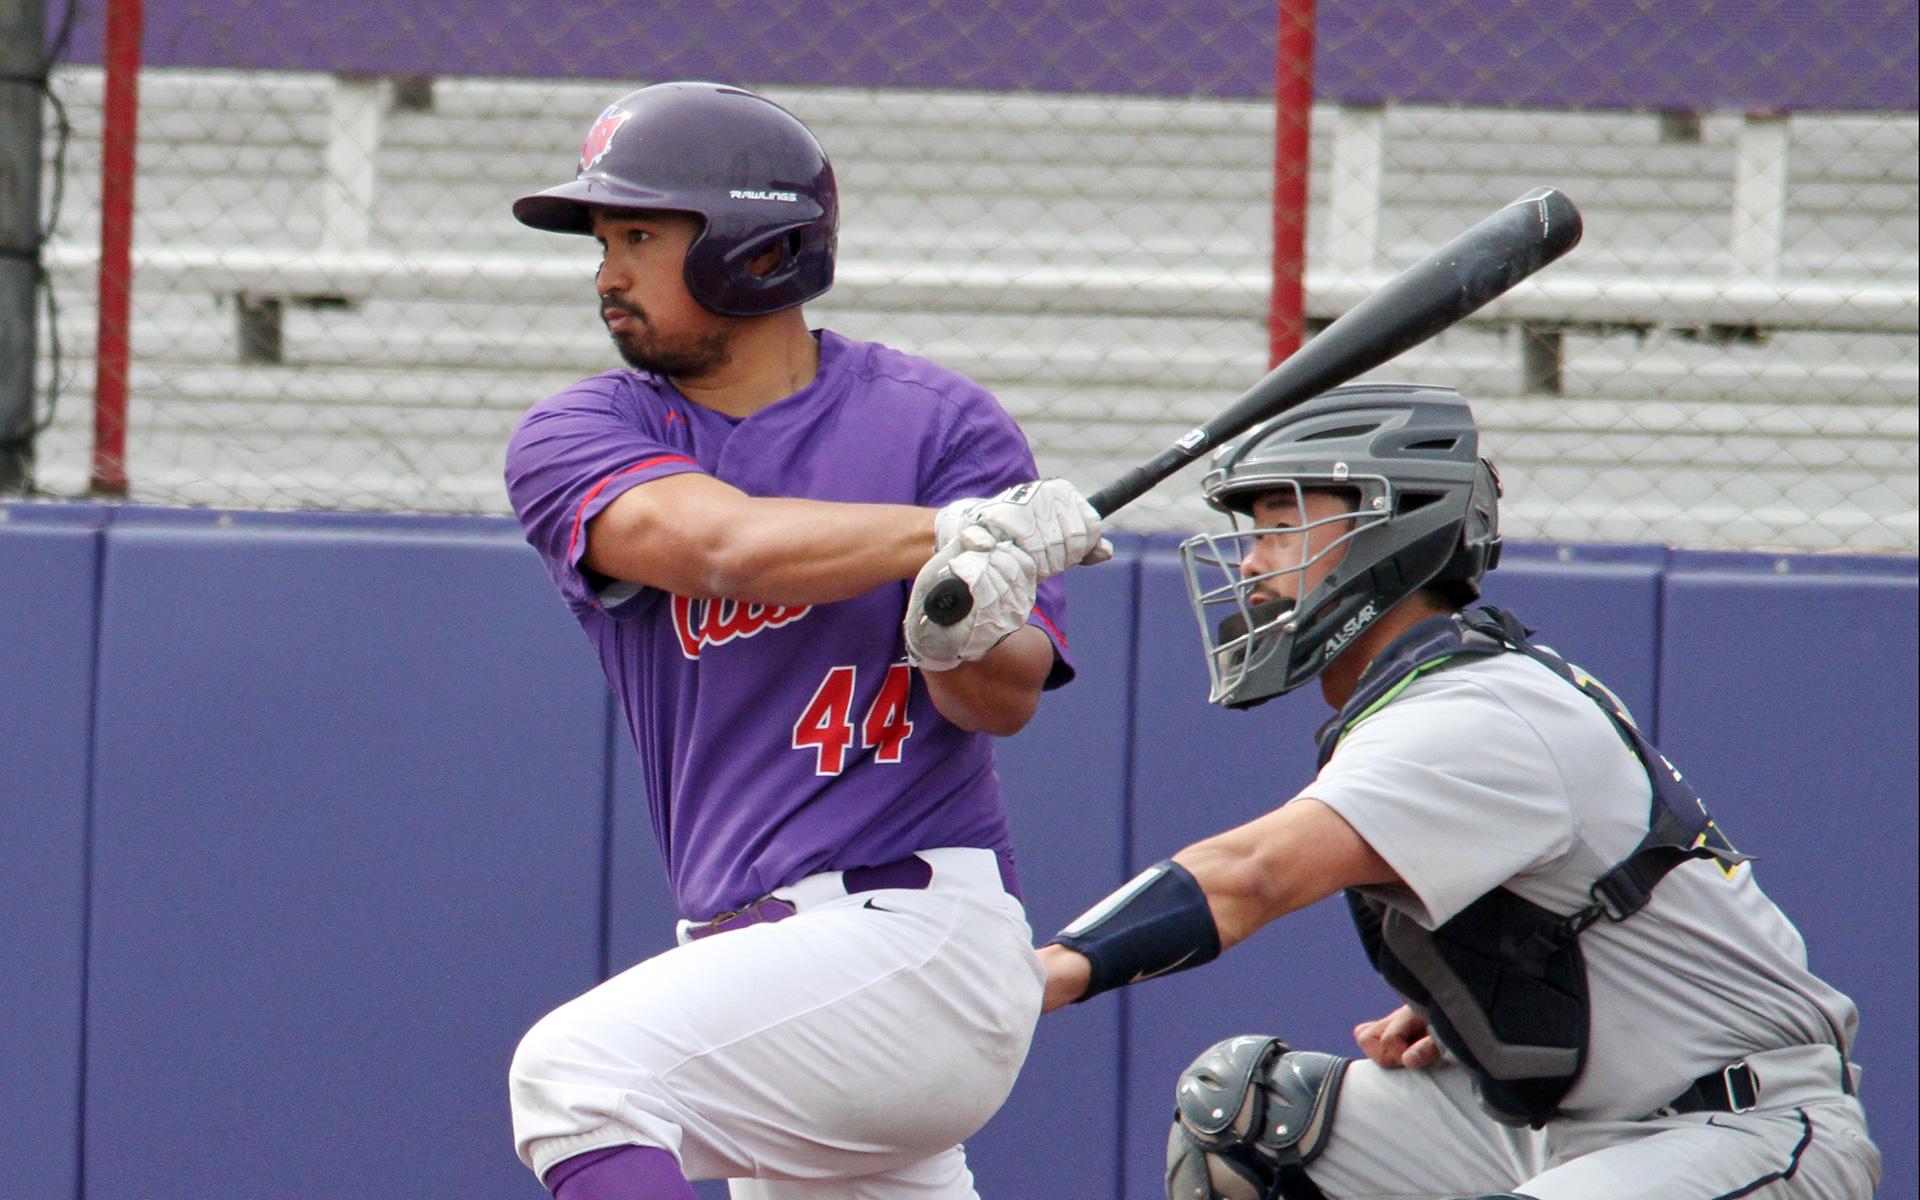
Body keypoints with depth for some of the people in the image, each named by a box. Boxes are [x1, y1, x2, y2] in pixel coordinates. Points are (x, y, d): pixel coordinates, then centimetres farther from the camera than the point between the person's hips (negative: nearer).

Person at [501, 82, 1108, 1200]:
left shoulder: (935, 422, -2)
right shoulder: (578, 438, 5)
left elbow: (1010, 699, -8)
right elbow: (719, 542, -16)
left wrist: (969, 637, -31)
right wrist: (956, 531, -24)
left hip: (919, 937, -6)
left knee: (578, 1070, -24)